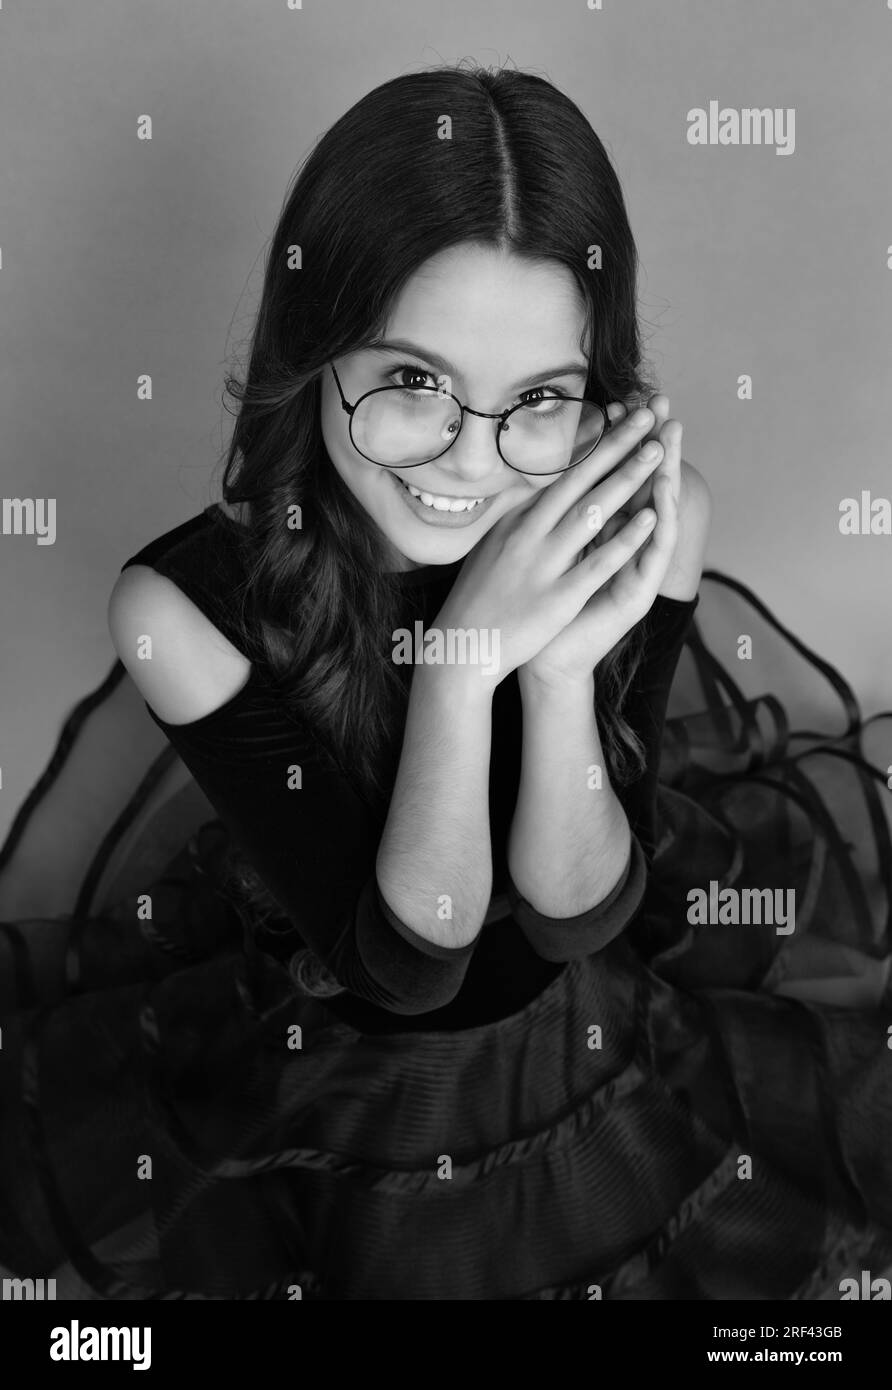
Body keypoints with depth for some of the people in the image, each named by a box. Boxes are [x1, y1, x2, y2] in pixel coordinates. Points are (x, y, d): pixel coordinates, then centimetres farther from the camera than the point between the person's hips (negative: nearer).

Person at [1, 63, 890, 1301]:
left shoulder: (649, 520, -19)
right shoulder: (185, 603, -25)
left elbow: (580, 916, -16)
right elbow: (404, 961, -22)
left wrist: (564, 669, -34)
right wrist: (466, 656, -36)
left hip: (589, 1050, 2)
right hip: (322, 1090, -1)